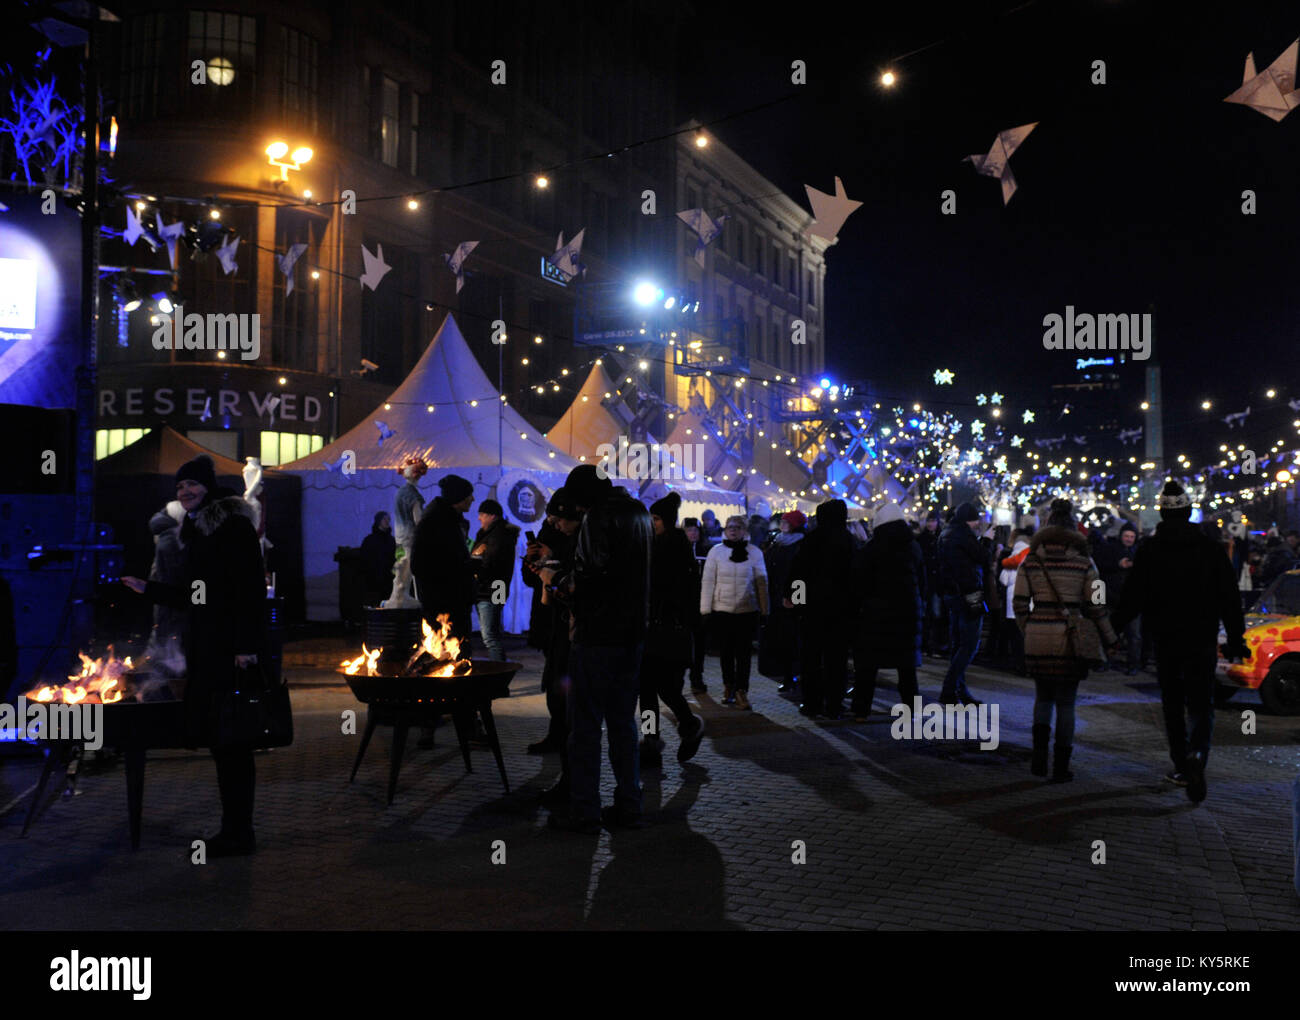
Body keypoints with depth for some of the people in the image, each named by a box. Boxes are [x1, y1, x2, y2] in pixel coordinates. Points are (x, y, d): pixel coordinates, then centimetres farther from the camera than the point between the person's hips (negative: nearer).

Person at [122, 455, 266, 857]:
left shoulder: (235, 526, -9)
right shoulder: (196, 532, 18)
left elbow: (252, 589, -17)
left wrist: (247, 646, -22)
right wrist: (148, 589, 19)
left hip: (232, 648, -9)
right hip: (206, 647, 9)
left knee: (231, 739, -5)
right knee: (218, 737, 11)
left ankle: (239, 832, 3)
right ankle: (234, 829, 19)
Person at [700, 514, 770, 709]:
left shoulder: (754, 552, 2)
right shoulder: (716, 552, 1)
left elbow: (761, 581, 5)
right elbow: (708, 581, 2)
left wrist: (764, 609, 3)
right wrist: (706, 608, -1)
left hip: (747, 610, 0)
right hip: (722, 610, 1)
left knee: (744, 651, -1)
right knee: (726, 651, 9)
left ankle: (741, 690, 4)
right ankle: (729, 686, 25)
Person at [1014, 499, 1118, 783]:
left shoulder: (1031, 560, 1)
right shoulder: (1083, 562, -2)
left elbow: (1019, 602, 0)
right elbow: (1095, 605, 0)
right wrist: (1109, 639, 11)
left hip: (1038, 637, 1)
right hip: (1071, 638, -1)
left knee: (1043, 696, 18)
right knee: (1066, 701, 8)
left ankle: (1039, 753, 3)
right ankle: (1061, 767, 11)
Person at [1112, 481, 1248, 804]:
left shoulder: (1148, 550, -4)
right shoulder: (1209, 548, -1)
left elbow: (1133, 597, -5)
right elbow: (1229, 598, 2)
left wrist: (1114, 629, 6)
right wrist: (1236, 639, 8)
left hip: (1166, 641, 0)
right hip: (1203, 641, 0)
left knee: (1173, 705, 13)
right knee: (1201, 705, 5)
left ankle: (1182, 767, 17)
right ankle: (1197, 755, -20)